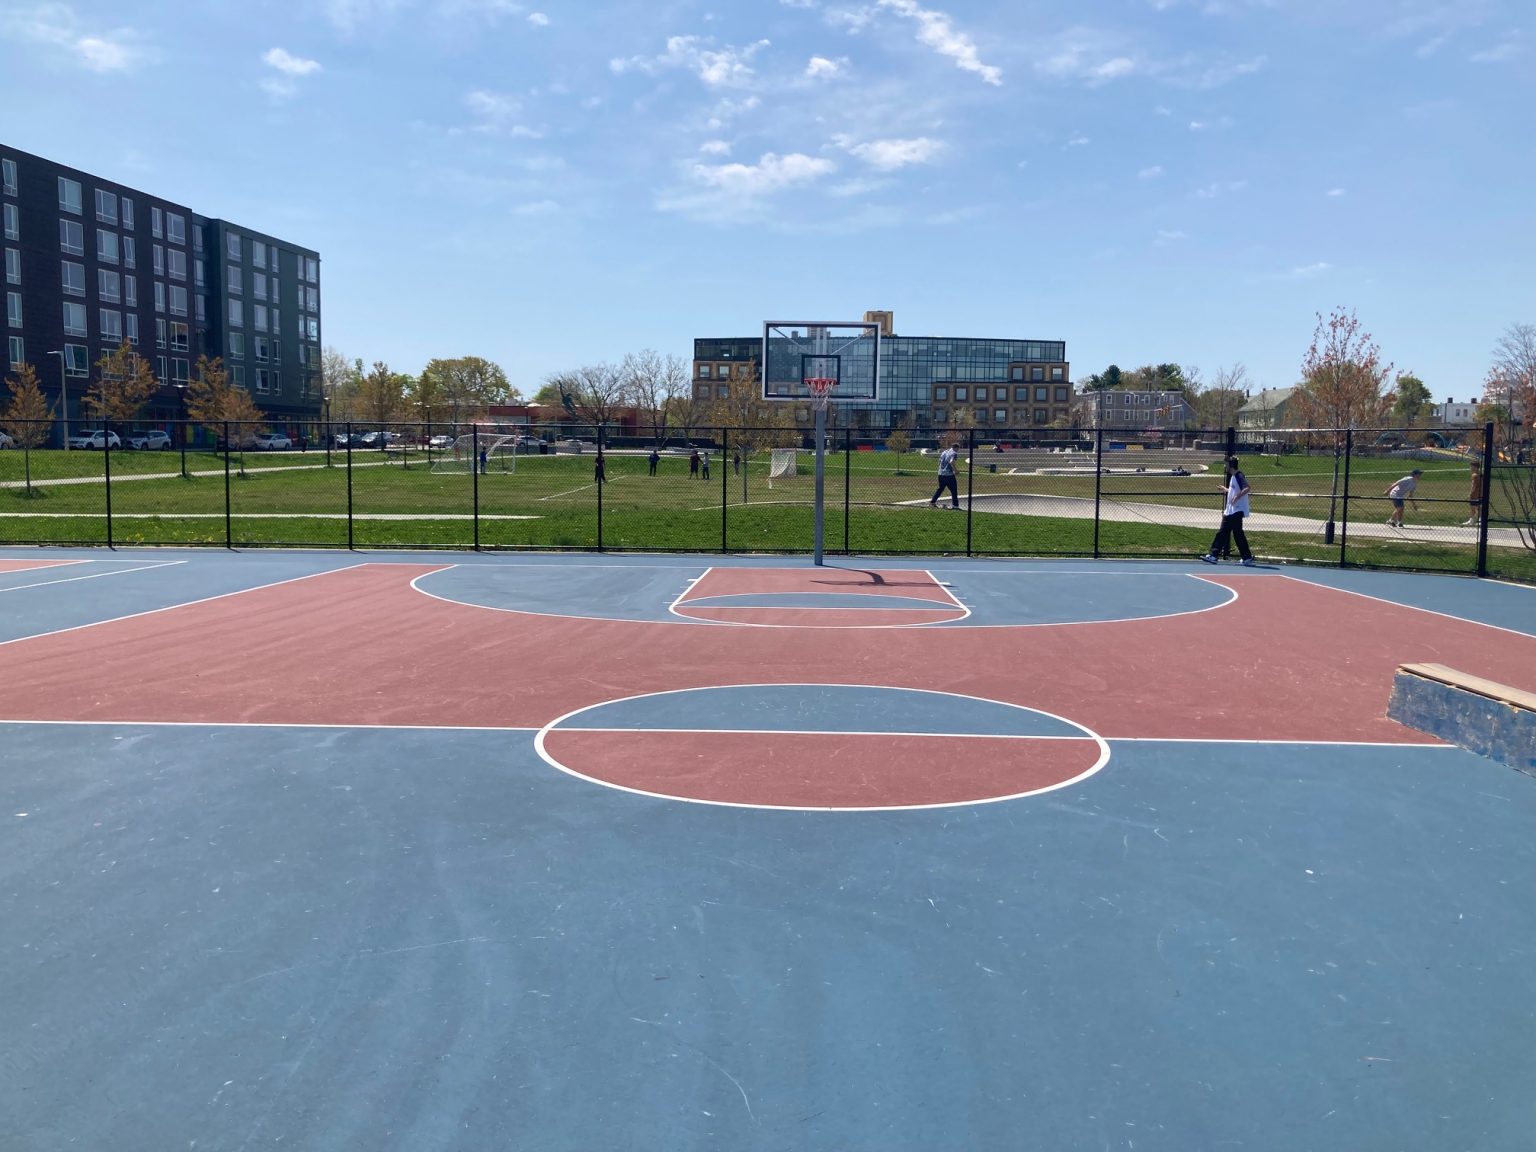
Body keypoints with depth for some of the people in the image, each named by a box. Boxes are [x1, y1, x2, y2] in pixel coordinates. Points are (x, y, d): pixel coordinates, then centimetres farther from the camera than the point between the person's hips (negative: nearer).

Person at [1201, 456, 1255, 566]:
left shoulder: (1239, 476, -13)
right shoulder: (1233, 476, 15)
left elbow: (1246, 488, -27)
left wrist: (1237, 497, -37)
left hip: (1237, 511, -10)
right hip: (1229, 511, 10)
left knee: (1238, 534, -6)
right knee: (1222, 533, 8)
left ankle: (1247, 558, 1)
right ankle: (1213, 556, 9)